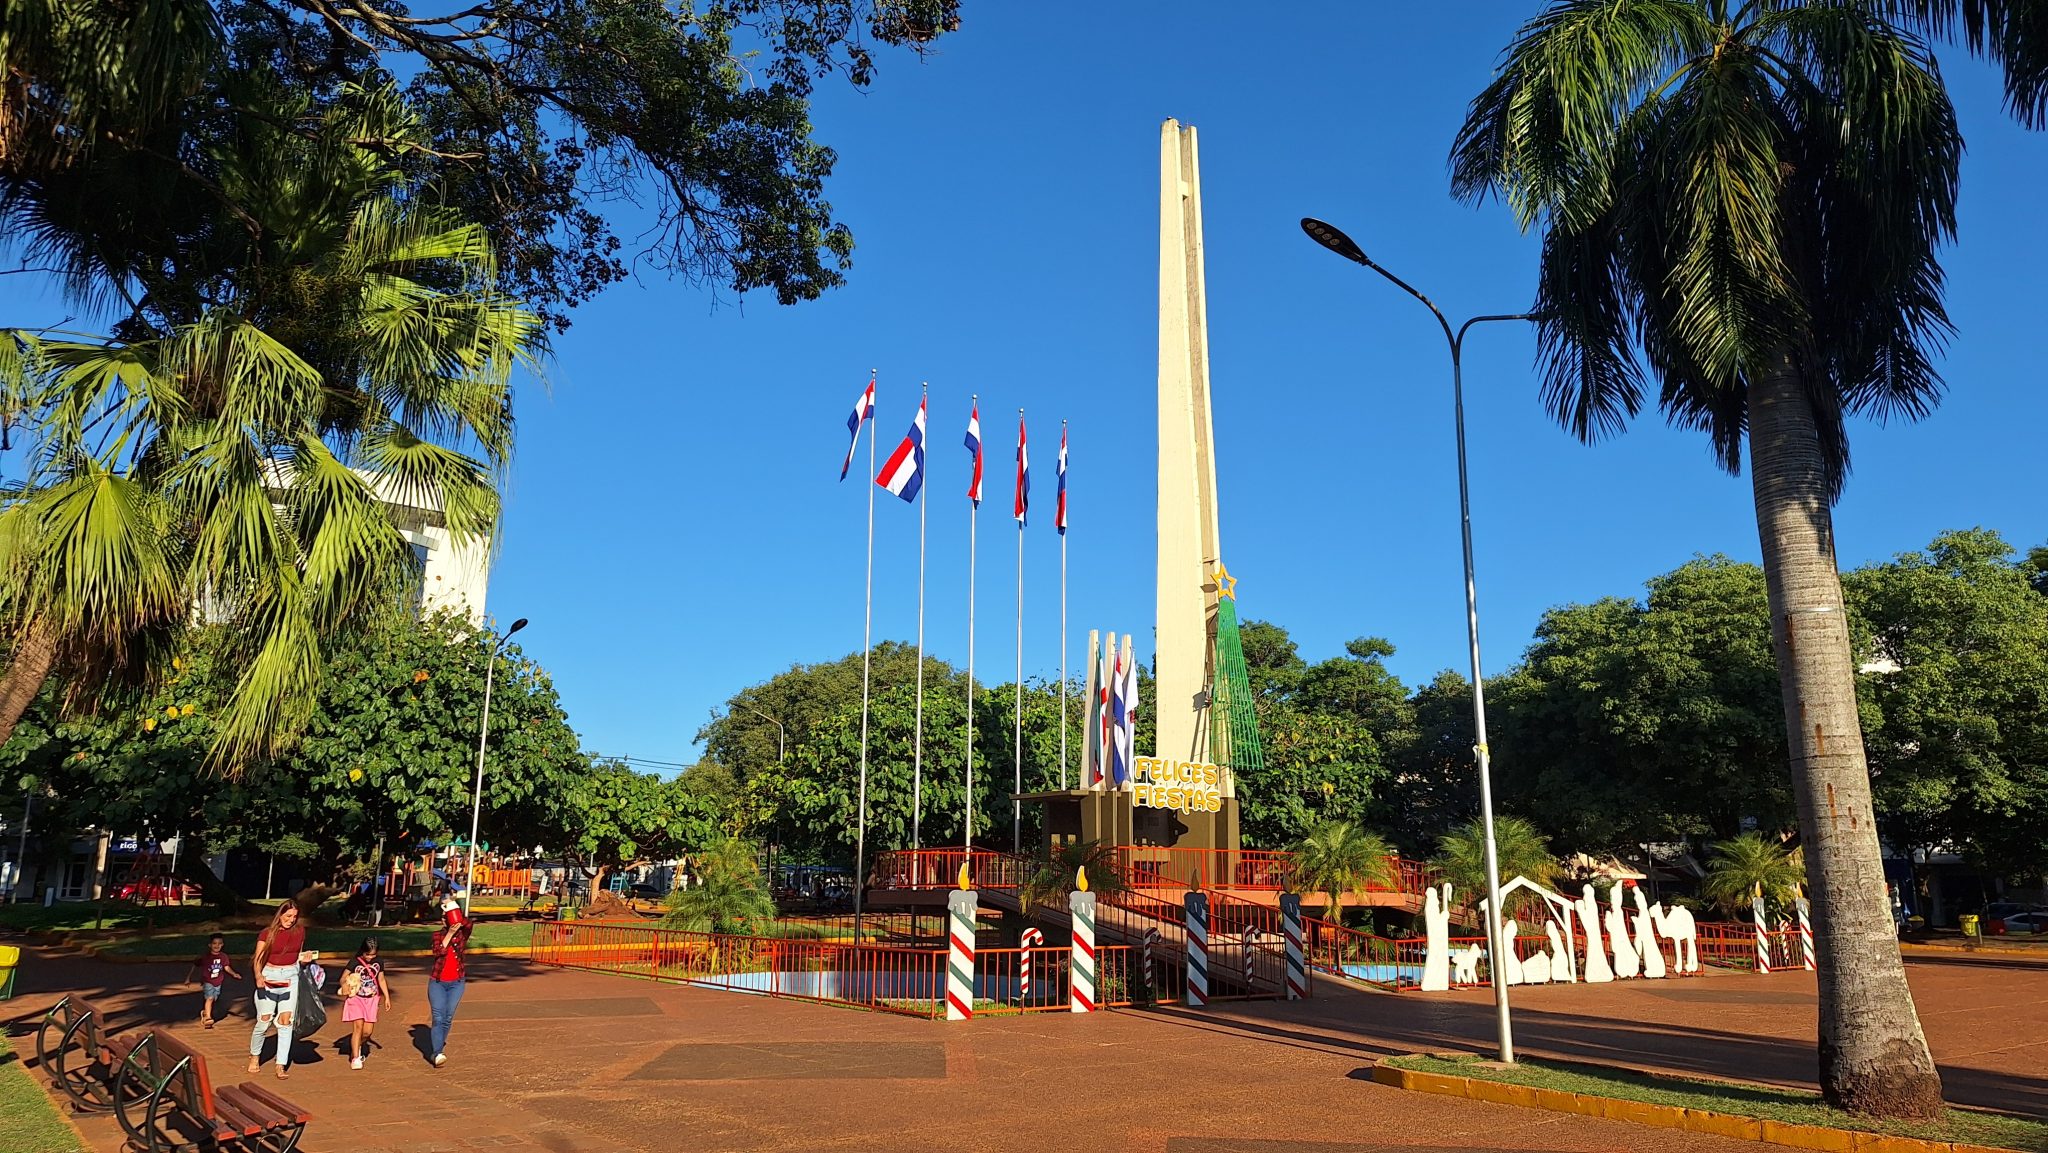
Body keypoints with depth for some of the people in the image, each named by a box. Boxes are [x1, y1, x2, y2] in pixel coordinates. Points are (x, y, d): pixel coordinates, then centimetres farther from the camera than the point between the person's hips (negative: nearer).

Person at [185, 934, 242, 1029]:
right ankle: (208, 1017, -18)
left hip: (218, 983, 4)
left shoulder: (223, 956, -2)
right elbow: (194, 965, -2)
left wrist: (234, 974, -10)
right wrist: (188, 977, -1)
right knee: (210, 998, -20)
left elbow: (227, 967, 5)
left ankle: (204, 1012, 40)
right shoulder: (205, 956, -11)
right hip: (207, 982, -4)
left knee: (213, 999, 15)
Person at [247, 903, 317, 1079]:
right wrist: (258, 976, -24)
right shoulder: (267, 934, -4)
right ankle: (254, 1056, 31)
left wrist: (305, 959, -3)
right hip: (269, 978, -2)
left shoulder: (299, 931, 6)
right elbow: (258, 959, -7)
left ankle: (281, 1066, -4)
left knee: (286, 1021, -6)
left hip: (291, 978, 2)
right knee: (264, 1021, 4)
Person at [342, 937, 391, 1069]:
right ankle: (355, 1058, -6)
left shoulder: (378, 963, 3)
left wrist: (387, 997, 12)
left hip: (371, 999, 4)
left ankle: (358, 1046, 31)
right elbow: (342, 979, -7)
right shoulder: (355, 963, -9)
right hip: (356, 998, -3)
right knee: (358, 1026, -14)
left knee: (368, 1030, 0)